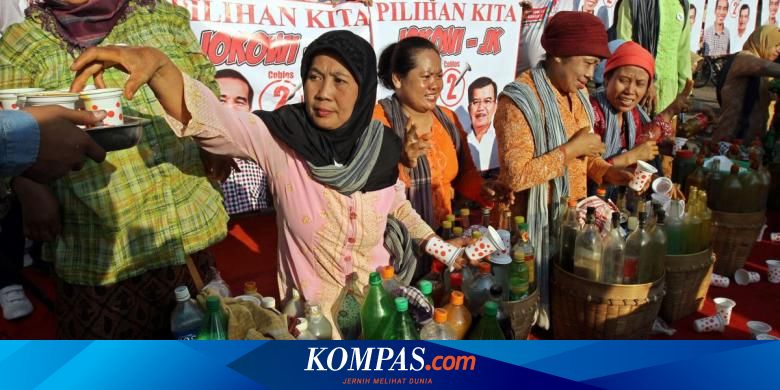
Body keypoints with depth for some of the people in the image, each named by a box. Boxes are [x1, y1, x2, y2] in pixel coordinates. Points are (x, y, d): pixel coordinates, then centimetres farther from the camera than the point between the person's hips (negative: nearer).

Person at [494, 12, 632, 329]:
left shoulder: (577, 94, 6)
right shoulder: (519, 99, -22)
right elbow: (516, 175, -30)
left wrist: (607, 172, -3)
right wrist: (572, 149, -23)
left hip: (571, 216, 8)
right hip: (533, 223, -8)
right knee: (539, 297, 8)